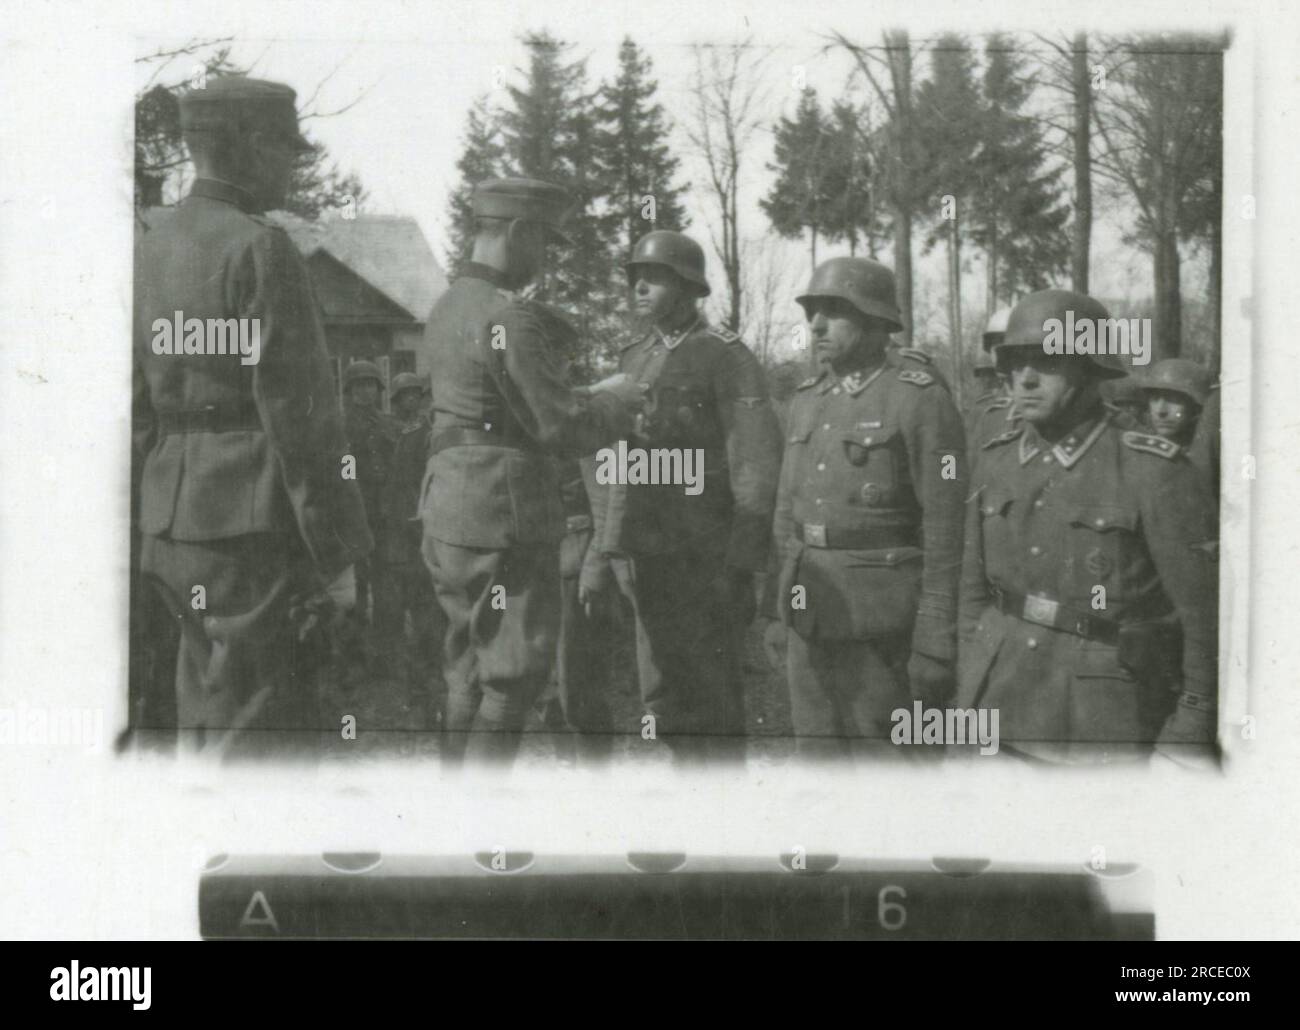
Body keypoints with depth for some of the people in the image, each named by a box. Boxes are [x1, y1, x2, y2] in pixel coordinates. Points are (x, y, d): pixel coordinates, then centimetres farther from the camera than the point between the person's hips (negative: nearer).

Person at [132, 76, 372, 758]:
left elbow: (140, 411, 15)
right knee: (258, 732, -2)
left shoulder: (151, 248, 12)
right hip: (251, 529, -9)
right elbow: (295, 415, -17)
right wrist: (337, 554, -12)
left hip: (170, 525, 9)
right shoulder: (260, 249, -13)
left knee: (207, 725, 19)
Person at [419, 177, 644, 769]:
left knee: (468, 676, 17)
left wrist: (595, 399, 15)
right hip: (504, 522, -10)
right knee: (510, 679, -2)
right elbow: (558, 425, -17)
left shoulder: (447, 308, 13)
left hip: (447, 514, 10)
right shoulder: (509, 320, -17)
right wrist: (618, 401, 1)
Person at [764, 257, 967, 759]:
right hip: (812, 617, 7)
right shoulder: (808, 401, 13)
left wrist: (935, 640, -15)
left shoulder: (920, 399, -9)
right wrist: (779, 610, 14)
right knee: (818, 751, 11)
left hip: (882, 621, -7)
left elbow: (945, 530, -12)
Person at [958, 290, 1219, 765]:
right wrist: (967, 698, 12)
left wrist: (1192, 726, -7)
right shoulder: (997, 462, 5)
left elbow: (1203, 606, -9)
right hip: (999, 699, 5)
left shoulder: (1153, 471, -12)